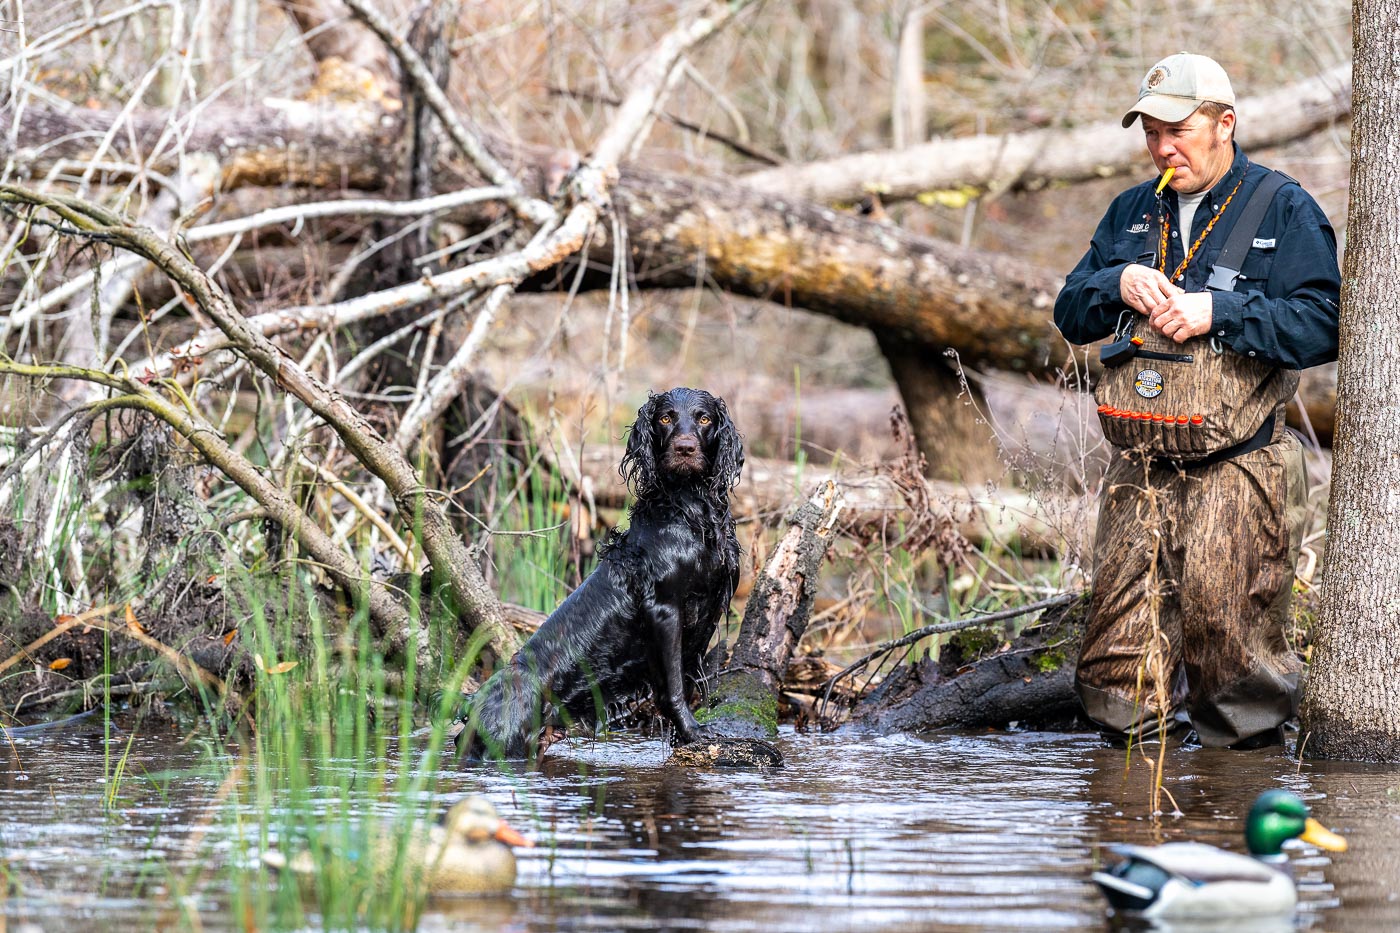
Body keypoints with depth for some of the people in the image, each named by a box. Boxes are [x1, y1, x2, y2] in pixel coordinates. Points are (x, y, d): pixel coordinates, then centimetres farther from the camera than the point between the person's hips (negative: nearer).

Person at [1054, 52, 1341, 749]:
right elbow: (1071, 315, 16)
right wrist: (1118, 285, -4)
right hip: (1140, 473, 5)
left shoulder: (1282, 209, -1)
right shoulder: (1132, 214, 17)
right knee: (1116, 680, 3)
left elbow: (1323, 326, -10)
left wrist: (1218, 312, -17)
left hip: (1236, 472, -5)